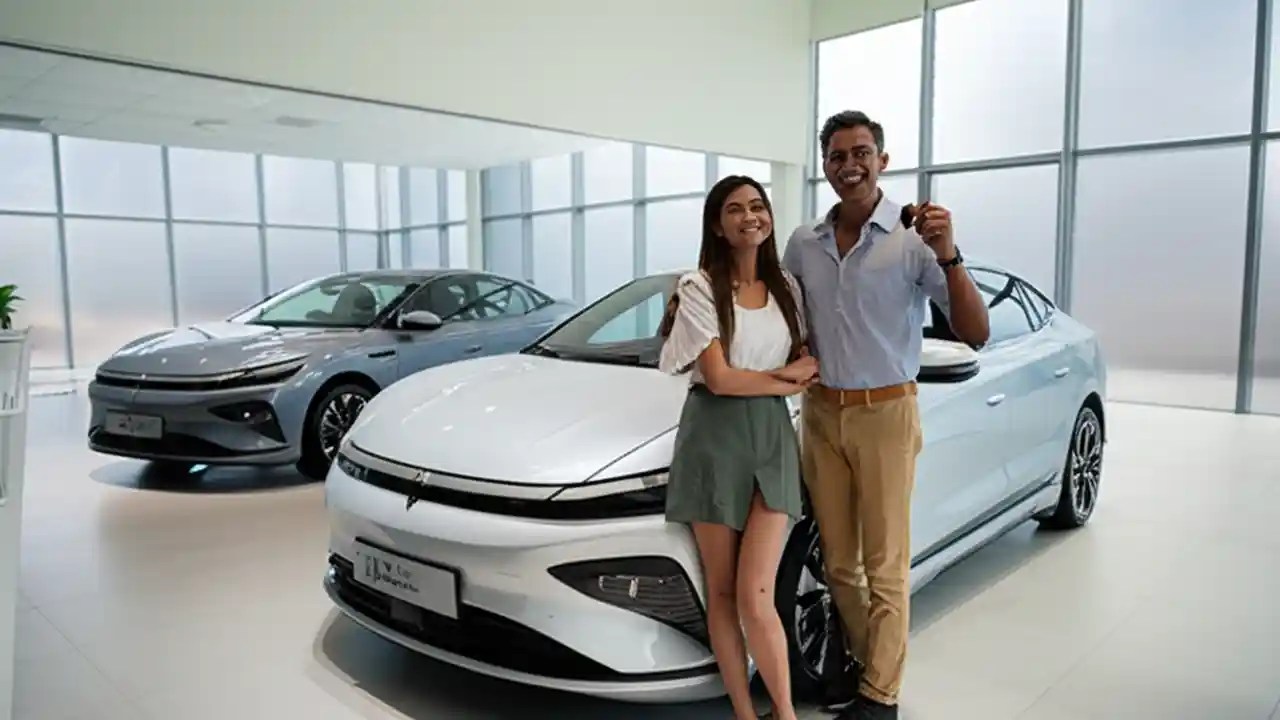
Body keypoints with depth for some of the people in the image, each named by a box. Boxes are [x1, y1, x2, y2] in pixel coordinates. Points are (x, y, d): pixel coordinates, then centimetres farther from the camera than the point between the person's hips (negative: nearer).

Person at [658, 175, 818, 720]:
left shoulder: (785, 286, 10)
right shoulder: (698, 289, -5)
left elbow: (807, 358, 17)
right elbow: (719, 378, -12)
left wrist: (807, 367, -5)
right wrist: (786, 383, -2)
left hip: (773, 438, 2)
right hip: (714, 438, -2)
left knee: (754, 597, -6)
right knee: (722, 592, 6)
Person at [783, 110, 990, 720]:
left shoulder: (912, 239, -10)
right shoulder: (803, 243, 4)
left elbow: (975, 333, -14)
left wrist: (948, 255, -28)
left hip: (886, 415, -4)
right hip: (820, 413, 5)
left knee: (884, 566, 4)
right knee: (838, 563, 15)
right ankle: (866, 661, 35)